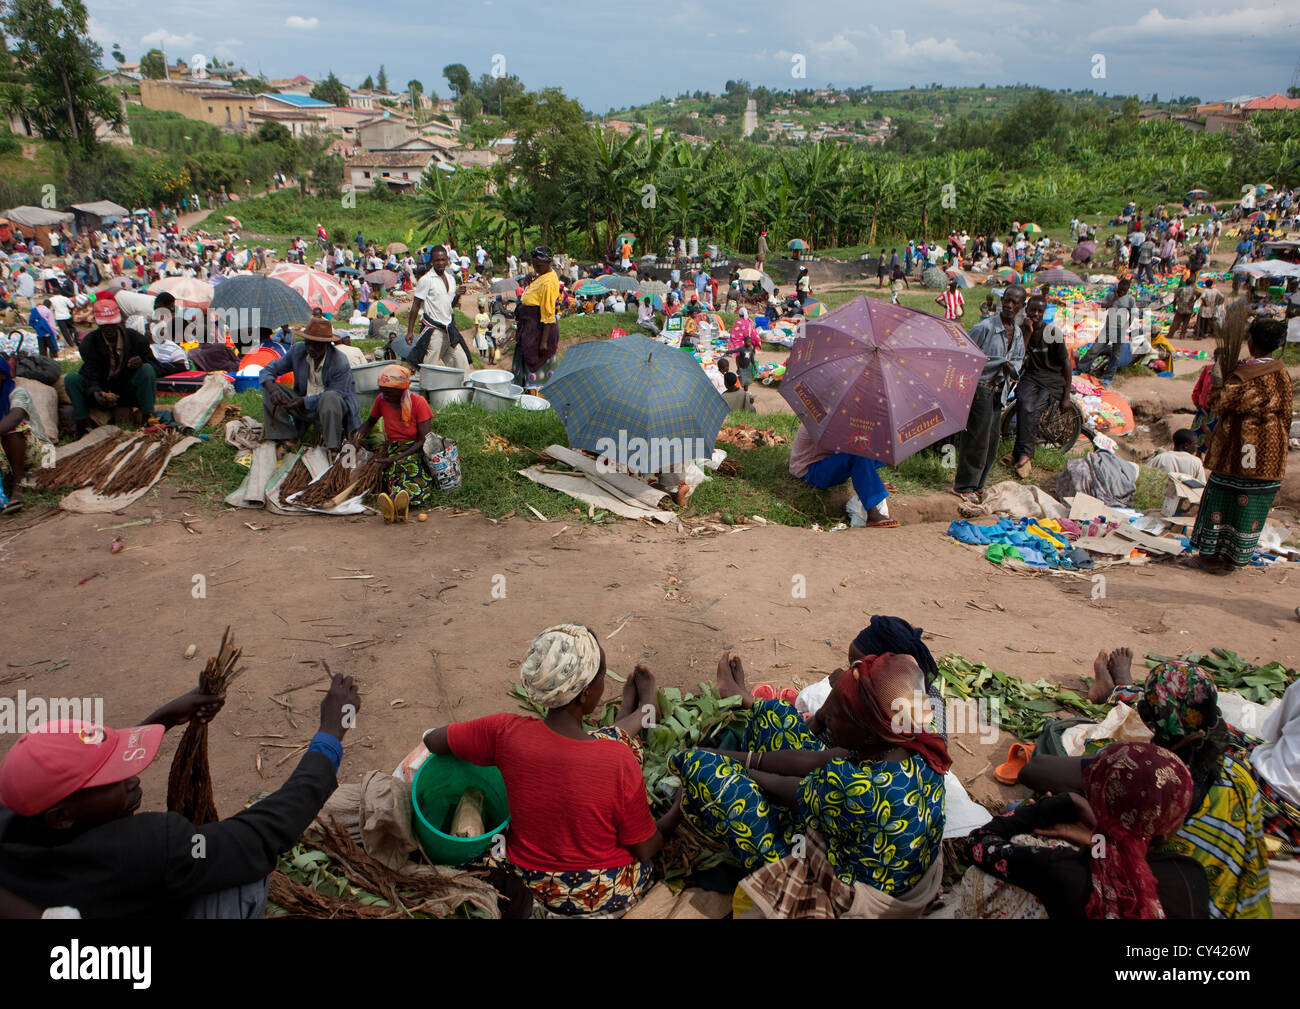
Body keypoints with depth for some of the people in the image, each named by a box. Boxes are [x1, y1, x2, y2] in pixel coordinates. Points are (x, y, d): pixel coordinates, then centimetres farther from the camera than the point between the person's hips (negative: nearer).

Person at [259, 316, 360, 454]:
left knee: (330, 398, -40)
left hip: (334, 407, -5)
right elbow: (268, 370, 1)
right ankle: (286, 439, -8)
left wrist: (304, 401, -32)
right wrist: (272, 389, -23)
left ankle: (333, 448, -25)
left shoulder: (340, 363, -21)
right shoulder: (297, 351, -4)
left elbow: (333, 394, -20)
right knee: (268, 388, -10)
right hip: (304, 405, 6)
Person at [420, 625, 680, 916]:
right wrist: (679, 810, -2)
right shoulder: (619, 760, -33)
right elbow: (644, 849, -19)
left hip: (532, 884, 3)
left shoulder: (505, 733, -25)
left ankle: (638, 716, 51)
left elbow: (432, 740, -6)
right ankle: (643, 712, 47)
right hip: (607, 896, -2)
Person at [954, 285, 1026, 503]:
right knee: (977, 439, -6)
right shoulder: (985, 327, -14)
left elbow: (1019, 357, 20)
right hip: (980, 388, -8)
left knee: (991, 441, 12)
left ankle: (976, 484, 24)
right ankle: (963, 486, 7)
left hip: (997, 390, 8)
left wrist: (1012, 367, -3)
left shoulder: (1017, 332, 10)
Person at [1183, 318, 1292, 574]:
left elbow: (1219, 403, -16)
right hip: (1270, 453, 7)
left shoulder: (1246, 374, -18)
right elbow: (1285, 414, 11)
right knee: (1250, 504, 11)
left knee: (1221, 498, 4)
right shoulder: (1282, 373, 5)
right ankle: (1234, 558, 19)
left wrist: (1217, 375, -3)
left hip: (1241, 448, -6)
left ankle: (1210, 556, 10)